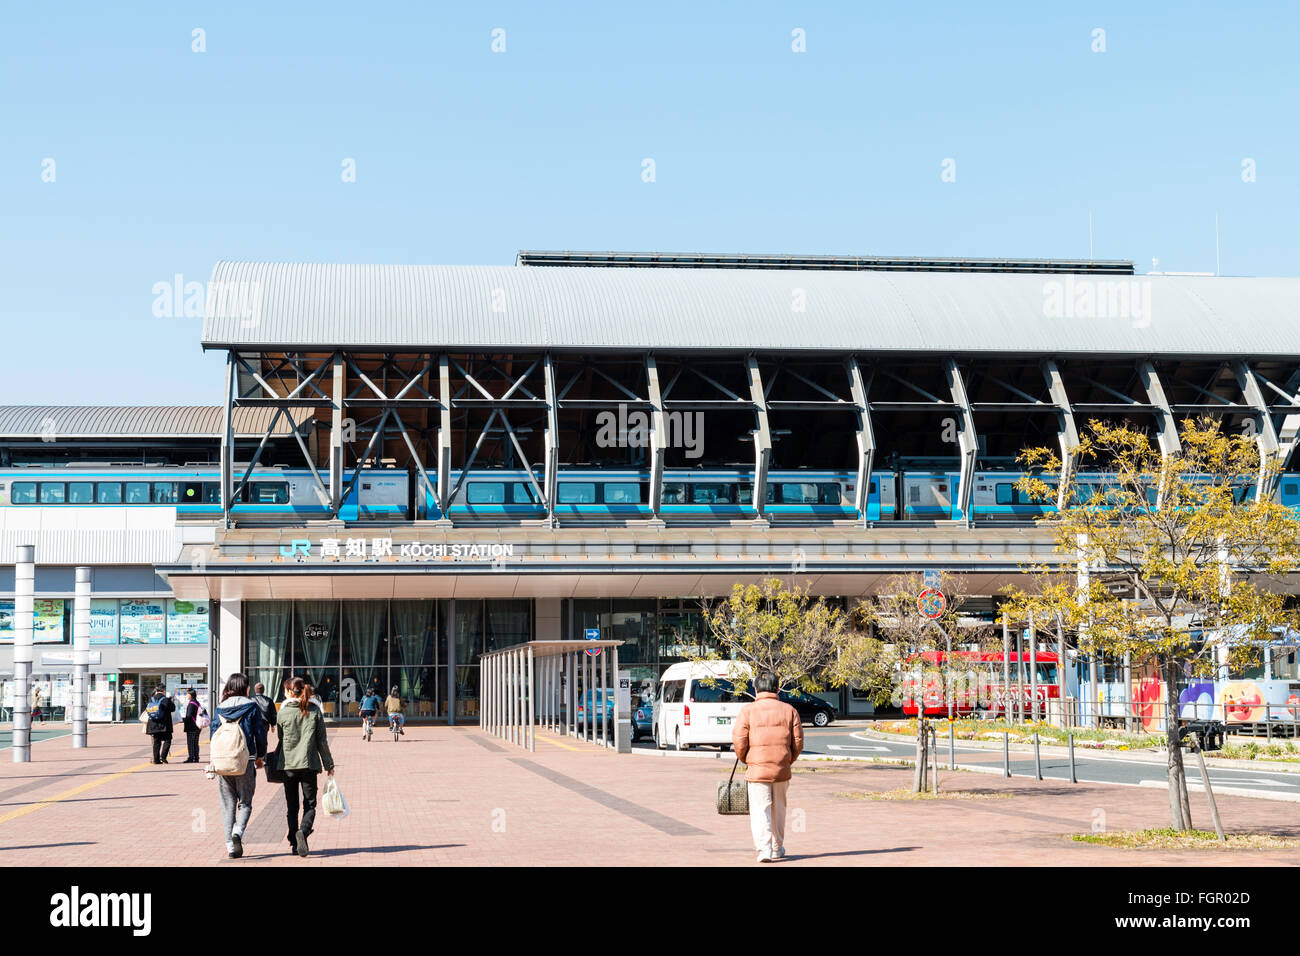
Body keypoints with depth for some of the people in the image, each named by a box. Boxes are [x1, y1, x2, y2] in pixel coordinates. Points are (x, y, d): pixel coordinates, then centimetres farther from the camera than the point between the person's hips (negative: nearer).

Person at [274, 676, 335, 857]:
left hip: (288, 763, 0)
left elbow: (281, 738, 5)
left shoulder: (283, 712, -2)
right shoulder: (315, 711, 0)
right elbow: (322, 740, 1)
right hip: (309, 763, 0)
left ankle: (294, 843, 9)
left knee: (291, 806, 11)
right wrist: (329, 764, 8)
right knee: (310, 804, 6)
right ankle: (303, 831, -21)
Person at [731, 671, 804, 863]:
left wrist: (745, 760, 11)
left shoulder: (747, 711, -4)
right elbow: (798, 741, 2)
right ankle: (777, 848, 28)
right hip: (782, 771, 3)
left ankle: (764, 849, -14)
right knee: (778, 810, 17)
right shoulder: (789, 710, 3)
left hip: (757, 770, -3)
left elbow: (739, 741, -7)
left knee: (760, 811, 0)